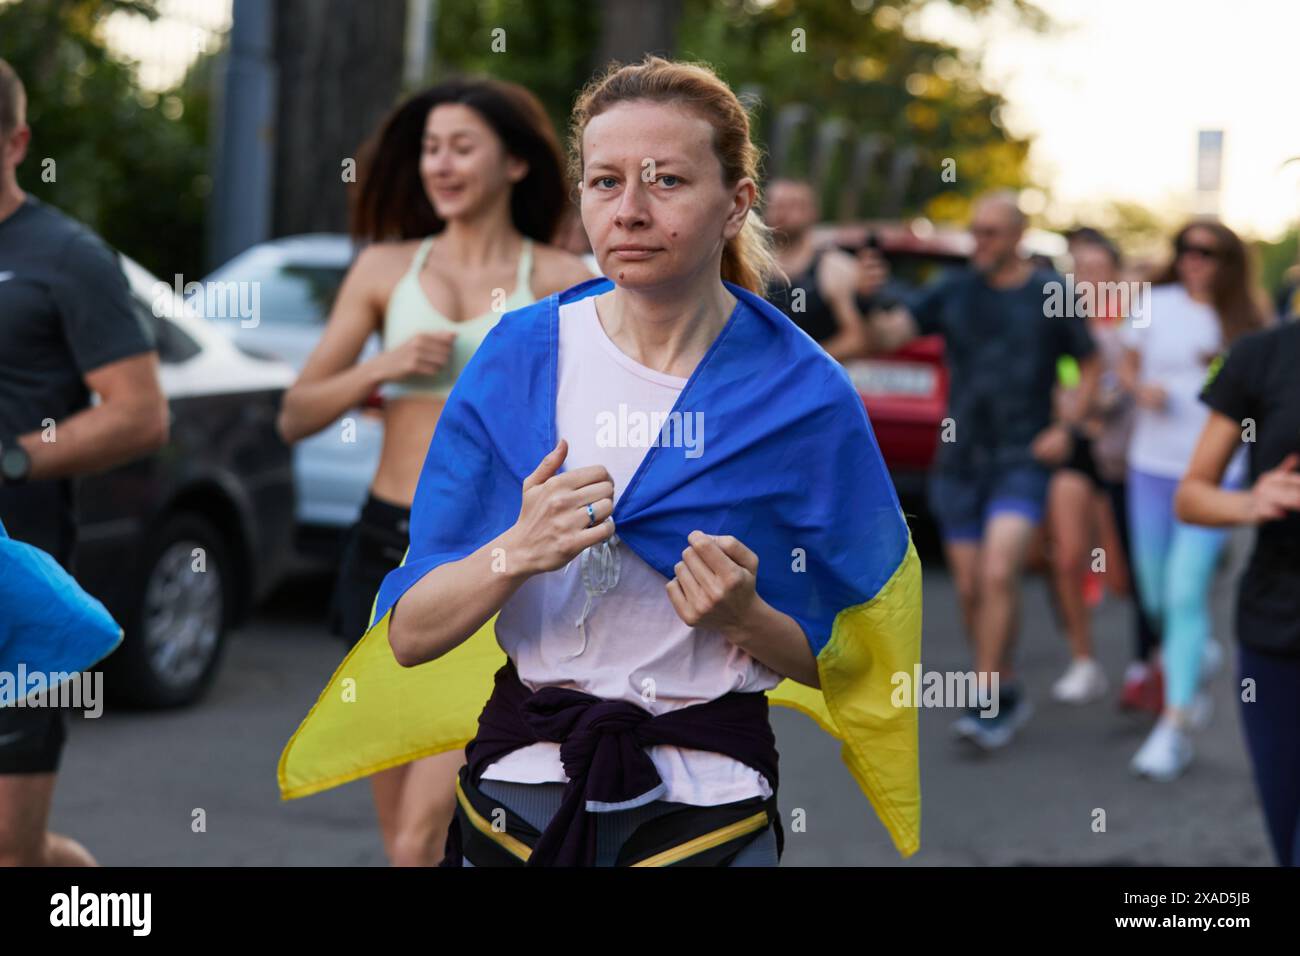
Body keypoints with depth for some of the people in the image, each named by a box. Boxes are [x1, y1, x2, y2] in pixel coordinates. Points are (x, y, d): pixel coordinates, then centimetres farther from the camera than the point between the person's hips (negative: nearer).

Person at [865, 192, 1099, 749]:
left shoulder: (1053, 296, 0)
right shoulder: (954, 294, 4)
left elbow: (1090, 368, 10)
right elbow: (887, 335, -7)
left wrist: (1067, 427, -4)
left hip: (1021, 462, -3)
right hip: (959, 462, 3)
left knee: (998, 574, -19)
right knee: (969, 588, 6)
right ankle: (1007, 695, 23)